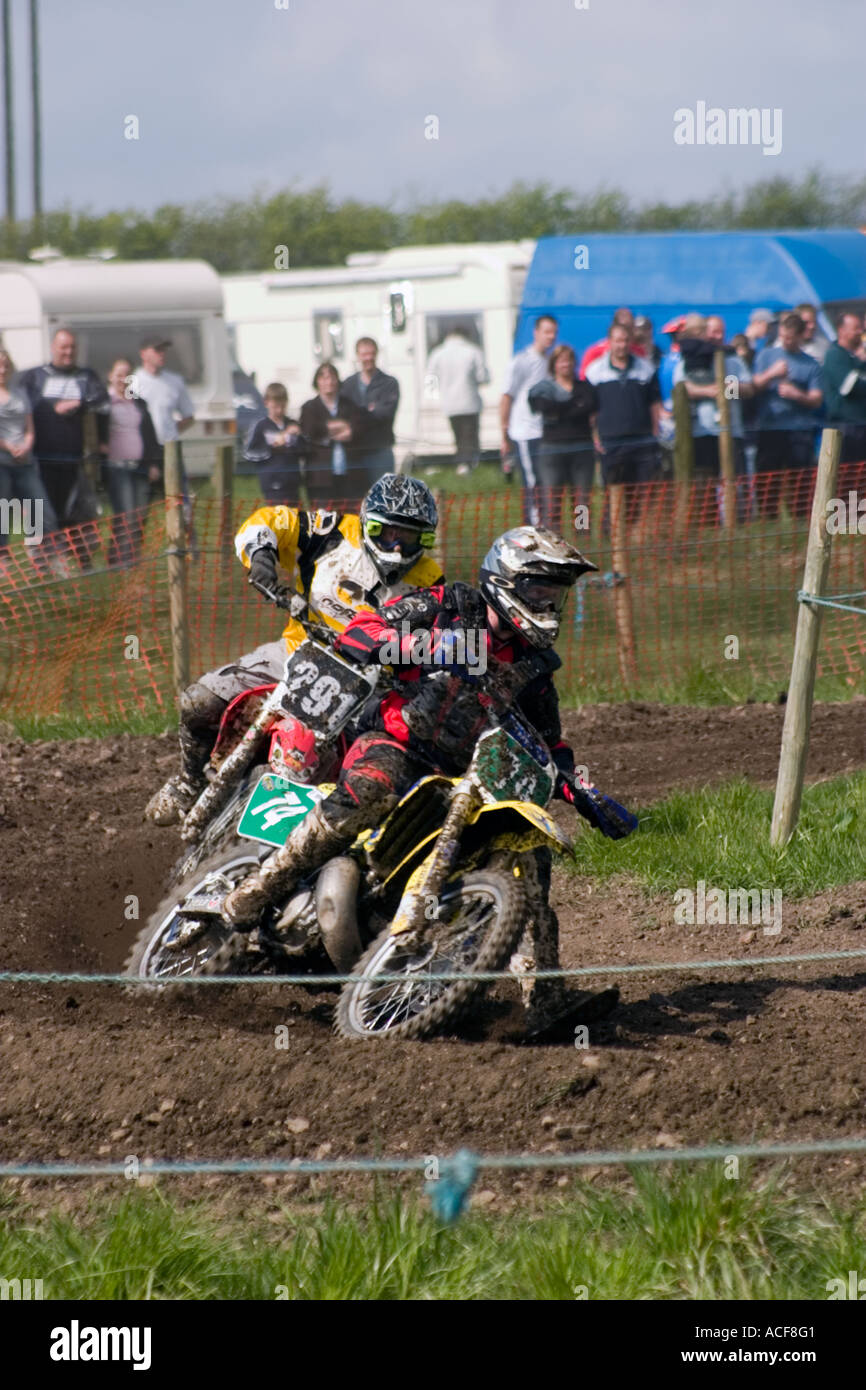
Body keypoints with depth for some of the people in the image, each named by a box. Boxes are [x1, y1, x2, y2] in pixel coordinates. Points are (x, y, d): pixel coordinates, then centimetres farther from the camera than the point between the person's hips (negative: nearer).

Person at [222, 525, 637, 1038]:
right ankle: (261, 888, -30)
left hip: (465, 778, 6)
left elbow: (549, 744, 21)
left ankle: (544, 996, -9)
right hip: (393, 744, -6)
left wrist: (585, 797, 5)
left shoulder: (534, 665, 13)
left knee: (529, 854, -11)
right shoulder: (444, 608, -2)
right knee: (368, 790, -39)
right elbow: (356, 634, -10)